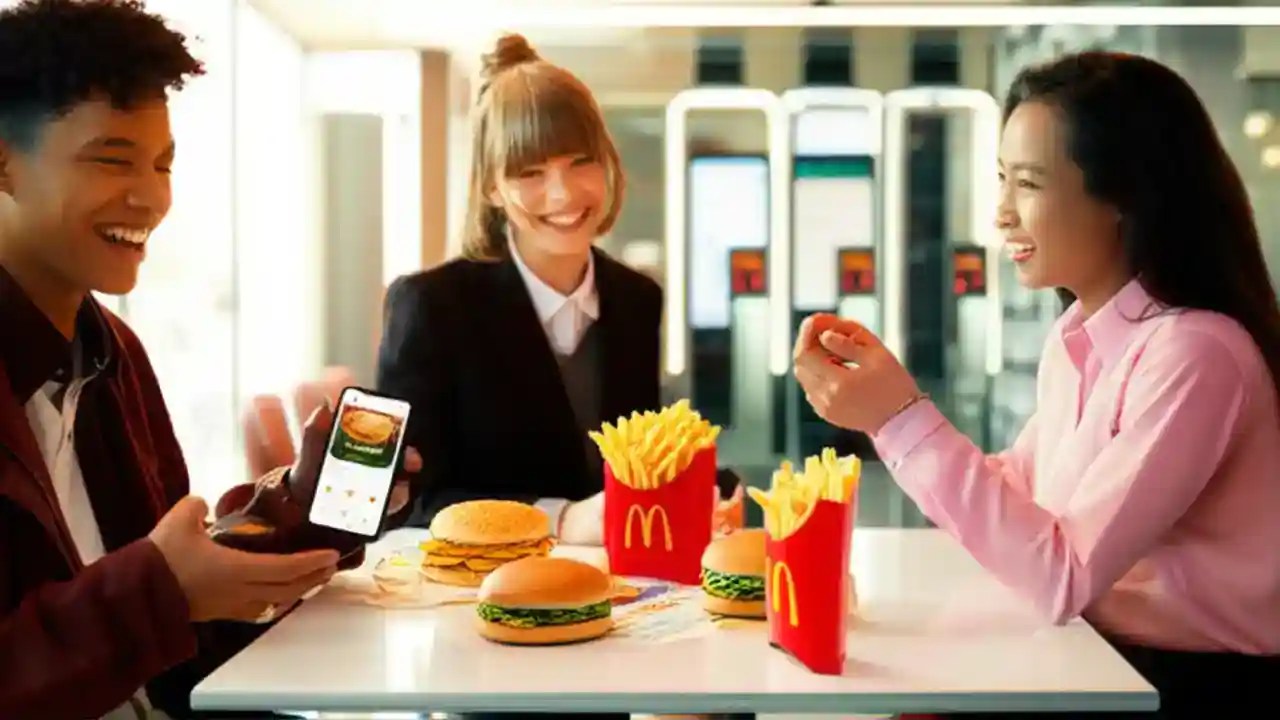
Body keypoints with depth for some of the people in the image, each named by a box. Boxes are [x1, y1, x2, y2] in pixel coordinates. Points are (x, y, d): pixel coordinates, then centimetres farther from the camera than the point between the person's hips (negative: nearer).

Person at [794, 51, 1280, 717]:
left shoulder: (1193, 353, -23)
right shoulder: (1076, 335, 3)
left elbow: (1065, 579, -25)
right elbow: (1010, 491, 9)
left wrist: (904, 420, -28)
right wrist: (882, 394, -3)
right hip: (1107, 656, 6)